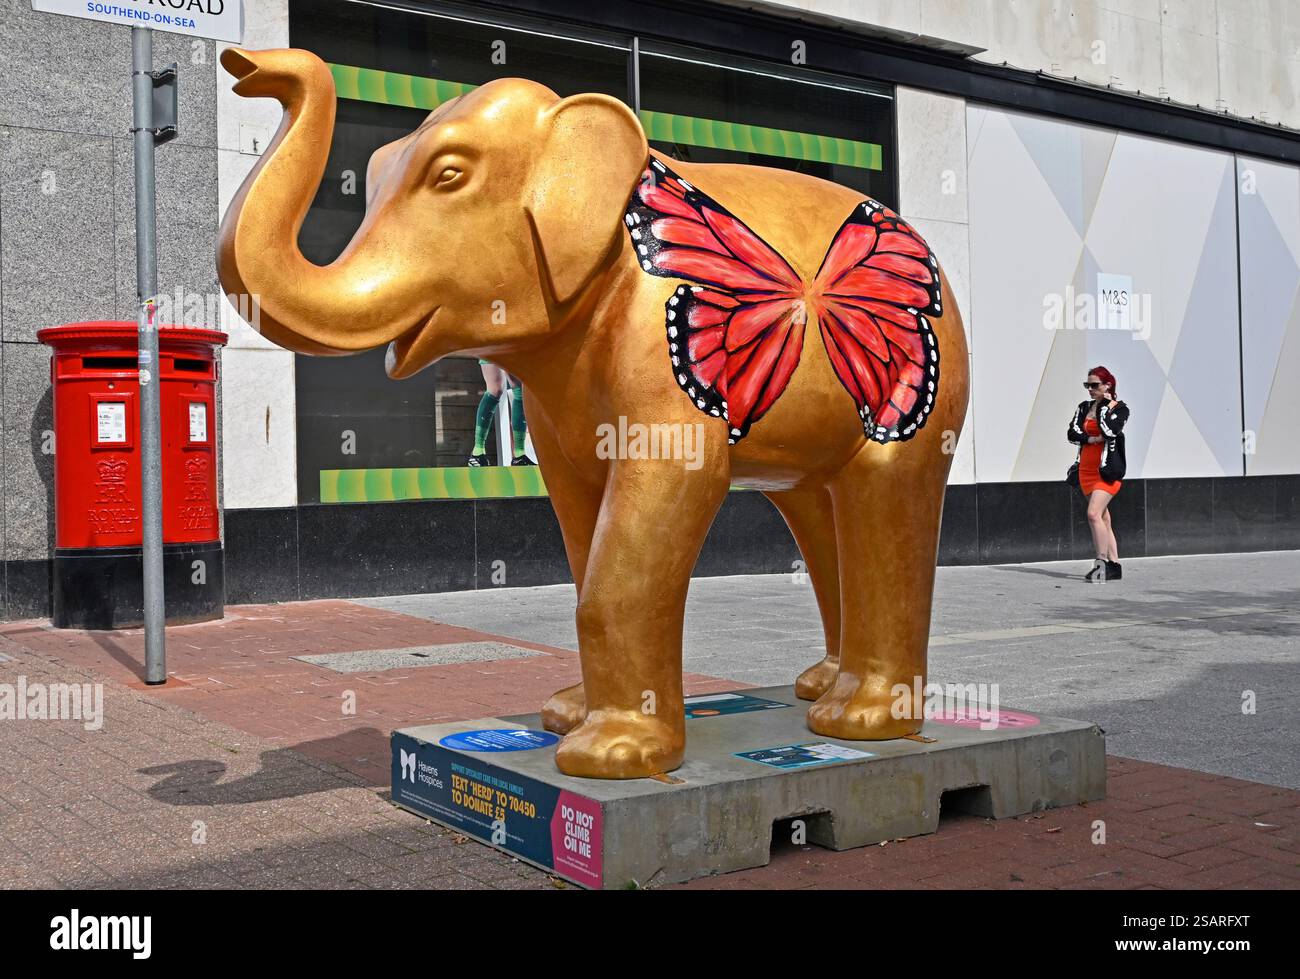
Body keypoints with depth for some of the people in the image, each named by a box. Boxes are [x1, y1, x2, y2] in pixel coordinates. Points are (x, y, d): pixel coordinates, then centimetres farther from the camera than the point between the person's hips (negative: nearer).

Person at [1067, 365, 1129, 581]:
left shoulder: (1120, 408, -4)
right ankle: (1114, 566, 13)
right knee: (1103, 518, 8)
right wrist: (1091, 439, -14)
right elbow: (1071, 432, 2)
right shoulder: (1084, 407, 13)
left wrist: (1104, 406, -12)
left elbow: (1109, 431, -21)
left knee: (1094, 514, -19)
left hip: (1108, 469, -7)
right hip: (1086, 469, 7)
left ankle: (1102, 562, -14)